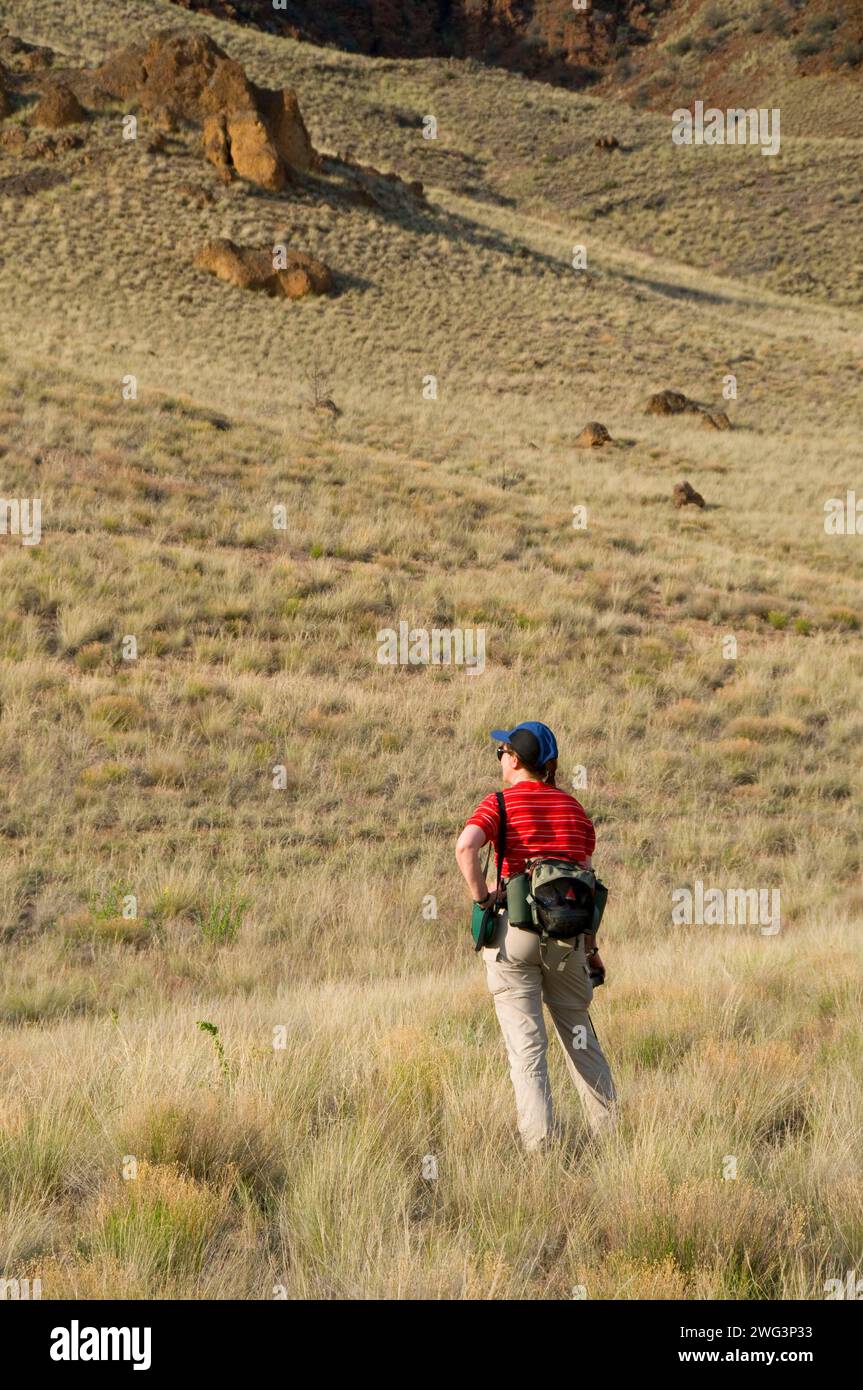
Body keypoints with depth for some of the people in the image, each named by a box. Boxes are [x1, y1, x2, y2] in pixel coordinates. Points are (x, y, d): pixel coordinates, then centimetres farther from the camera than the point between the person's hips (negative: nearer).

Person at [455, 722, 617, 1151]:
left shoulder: (502, 802, -2)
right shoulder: (571, 806, 11)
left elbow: (466, 846, -23)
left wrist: (481, 899, -11)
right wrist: (591, 948, 14)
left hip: (515, 924, -4)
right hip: (567, 932, 4)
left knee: (525, 1040, -2)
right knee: (578, 1032, 17)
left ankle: (538, 1138, -9)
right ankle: (609, 1128, 19)